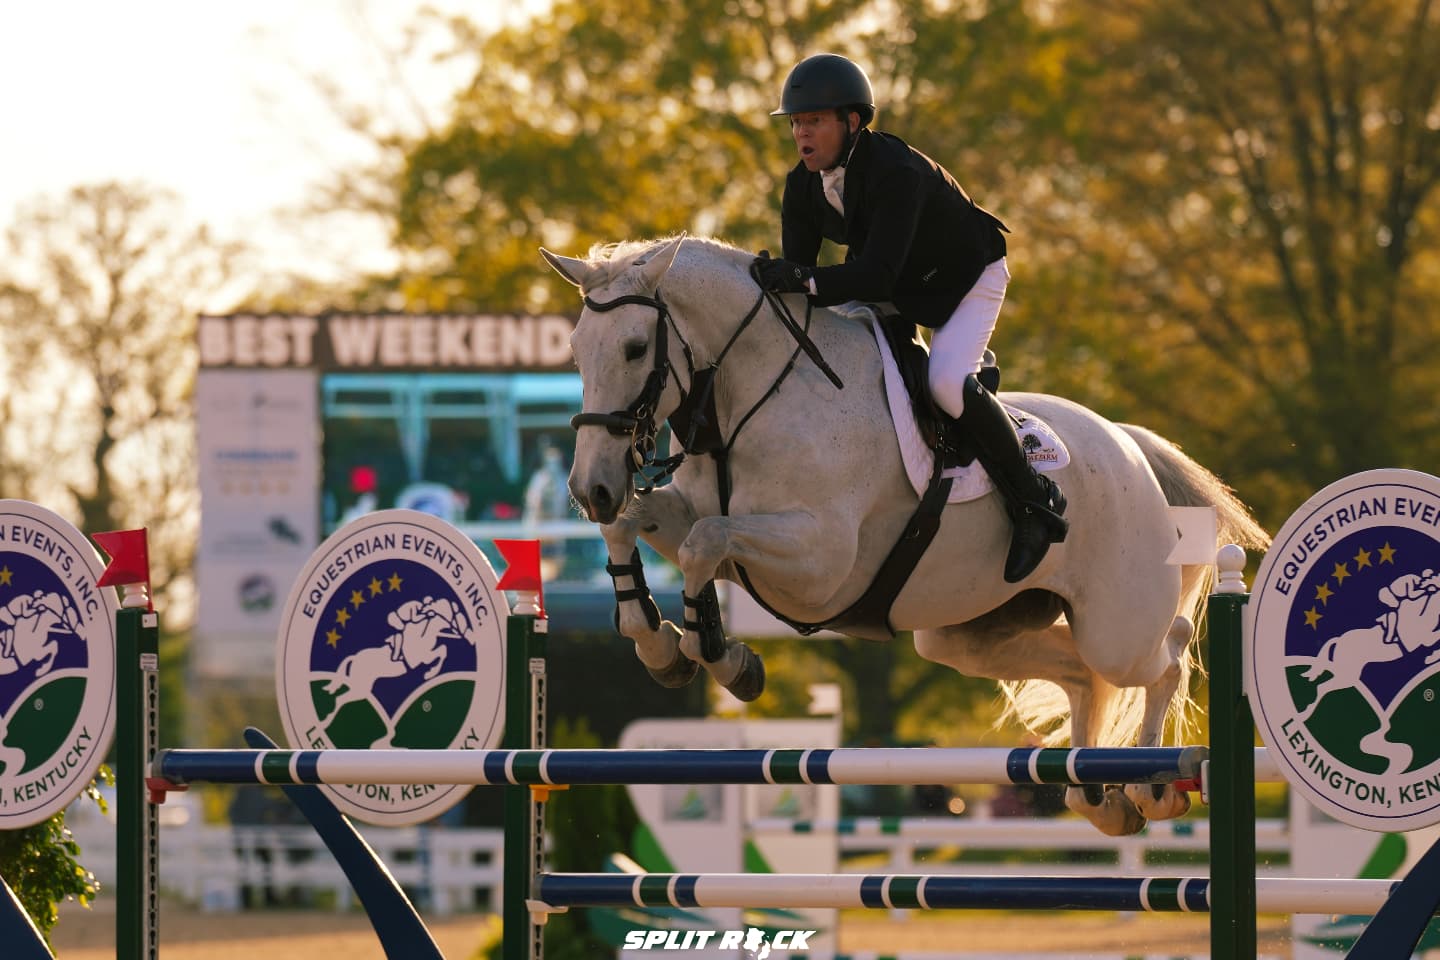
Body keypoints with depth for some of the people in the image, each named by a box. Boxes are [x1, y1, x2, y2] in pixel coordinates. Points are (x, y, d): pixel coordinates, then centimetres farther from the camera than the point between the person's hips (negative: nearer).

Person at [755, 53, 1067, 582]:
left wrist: (805, 280, -59)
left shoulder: (898, 174, -37)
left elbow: (877, 276, -46)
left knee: (947, 381, -29)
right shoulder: (804, 186, -13)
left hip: (967, 280, -8)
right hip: (896, 289, 8)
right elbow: (797, 269, -11)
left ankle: (1034, 502, -14)